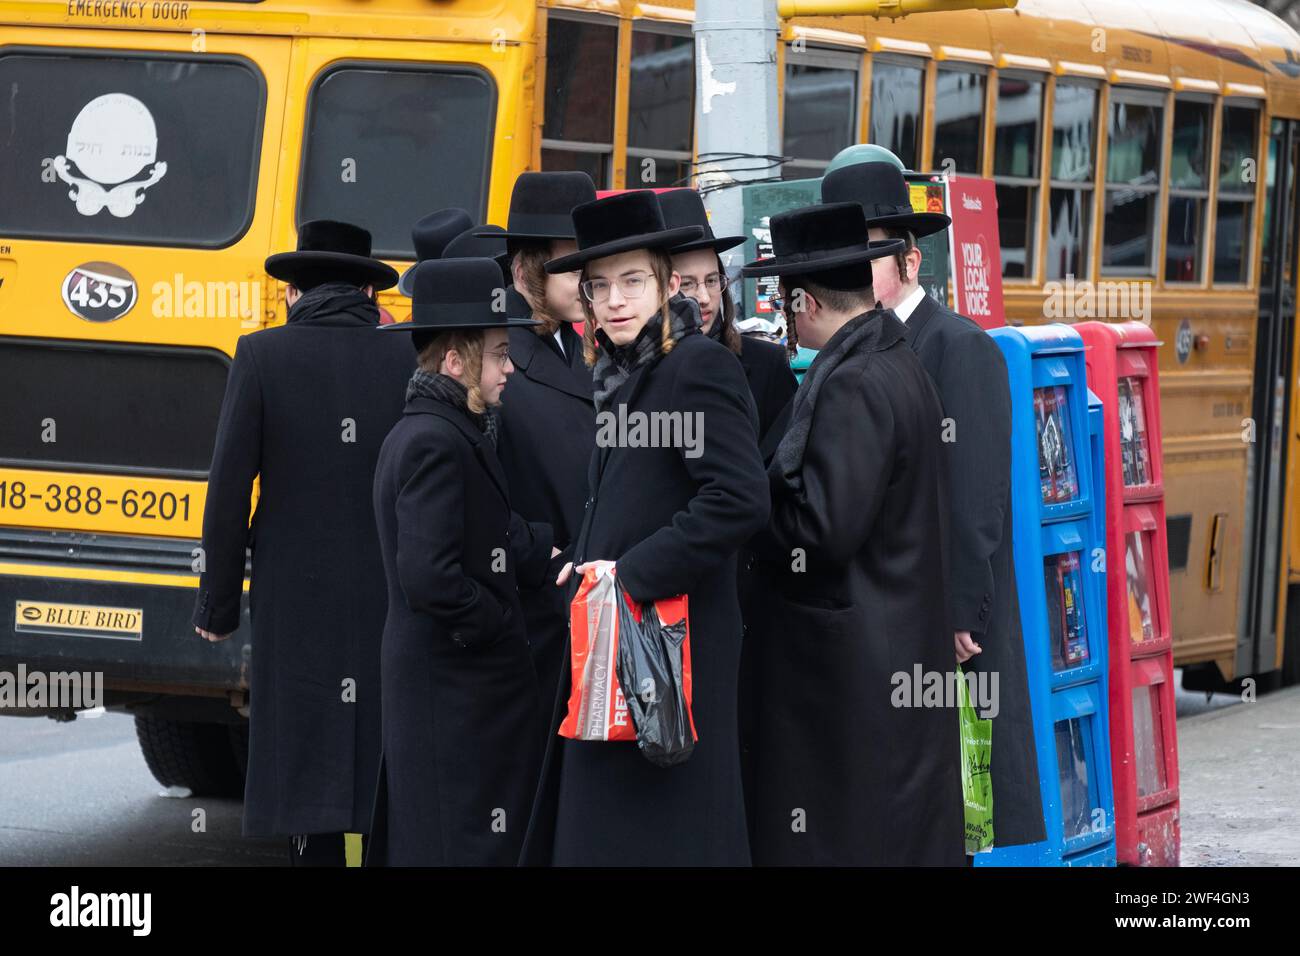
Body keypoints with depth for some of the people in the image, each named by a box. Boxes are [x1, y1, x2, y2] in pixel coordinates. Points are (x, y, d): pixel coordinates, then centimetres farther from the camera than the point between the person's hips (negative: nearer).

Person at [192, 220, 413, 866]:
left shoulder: (262, 357, -3)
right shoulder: (412, 359, 2)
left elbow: (229, 489, -5)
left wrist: (218, 604, 3)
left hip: (295, 600, -2)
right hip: (392, 596, 2)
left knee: (306, 765, 2)